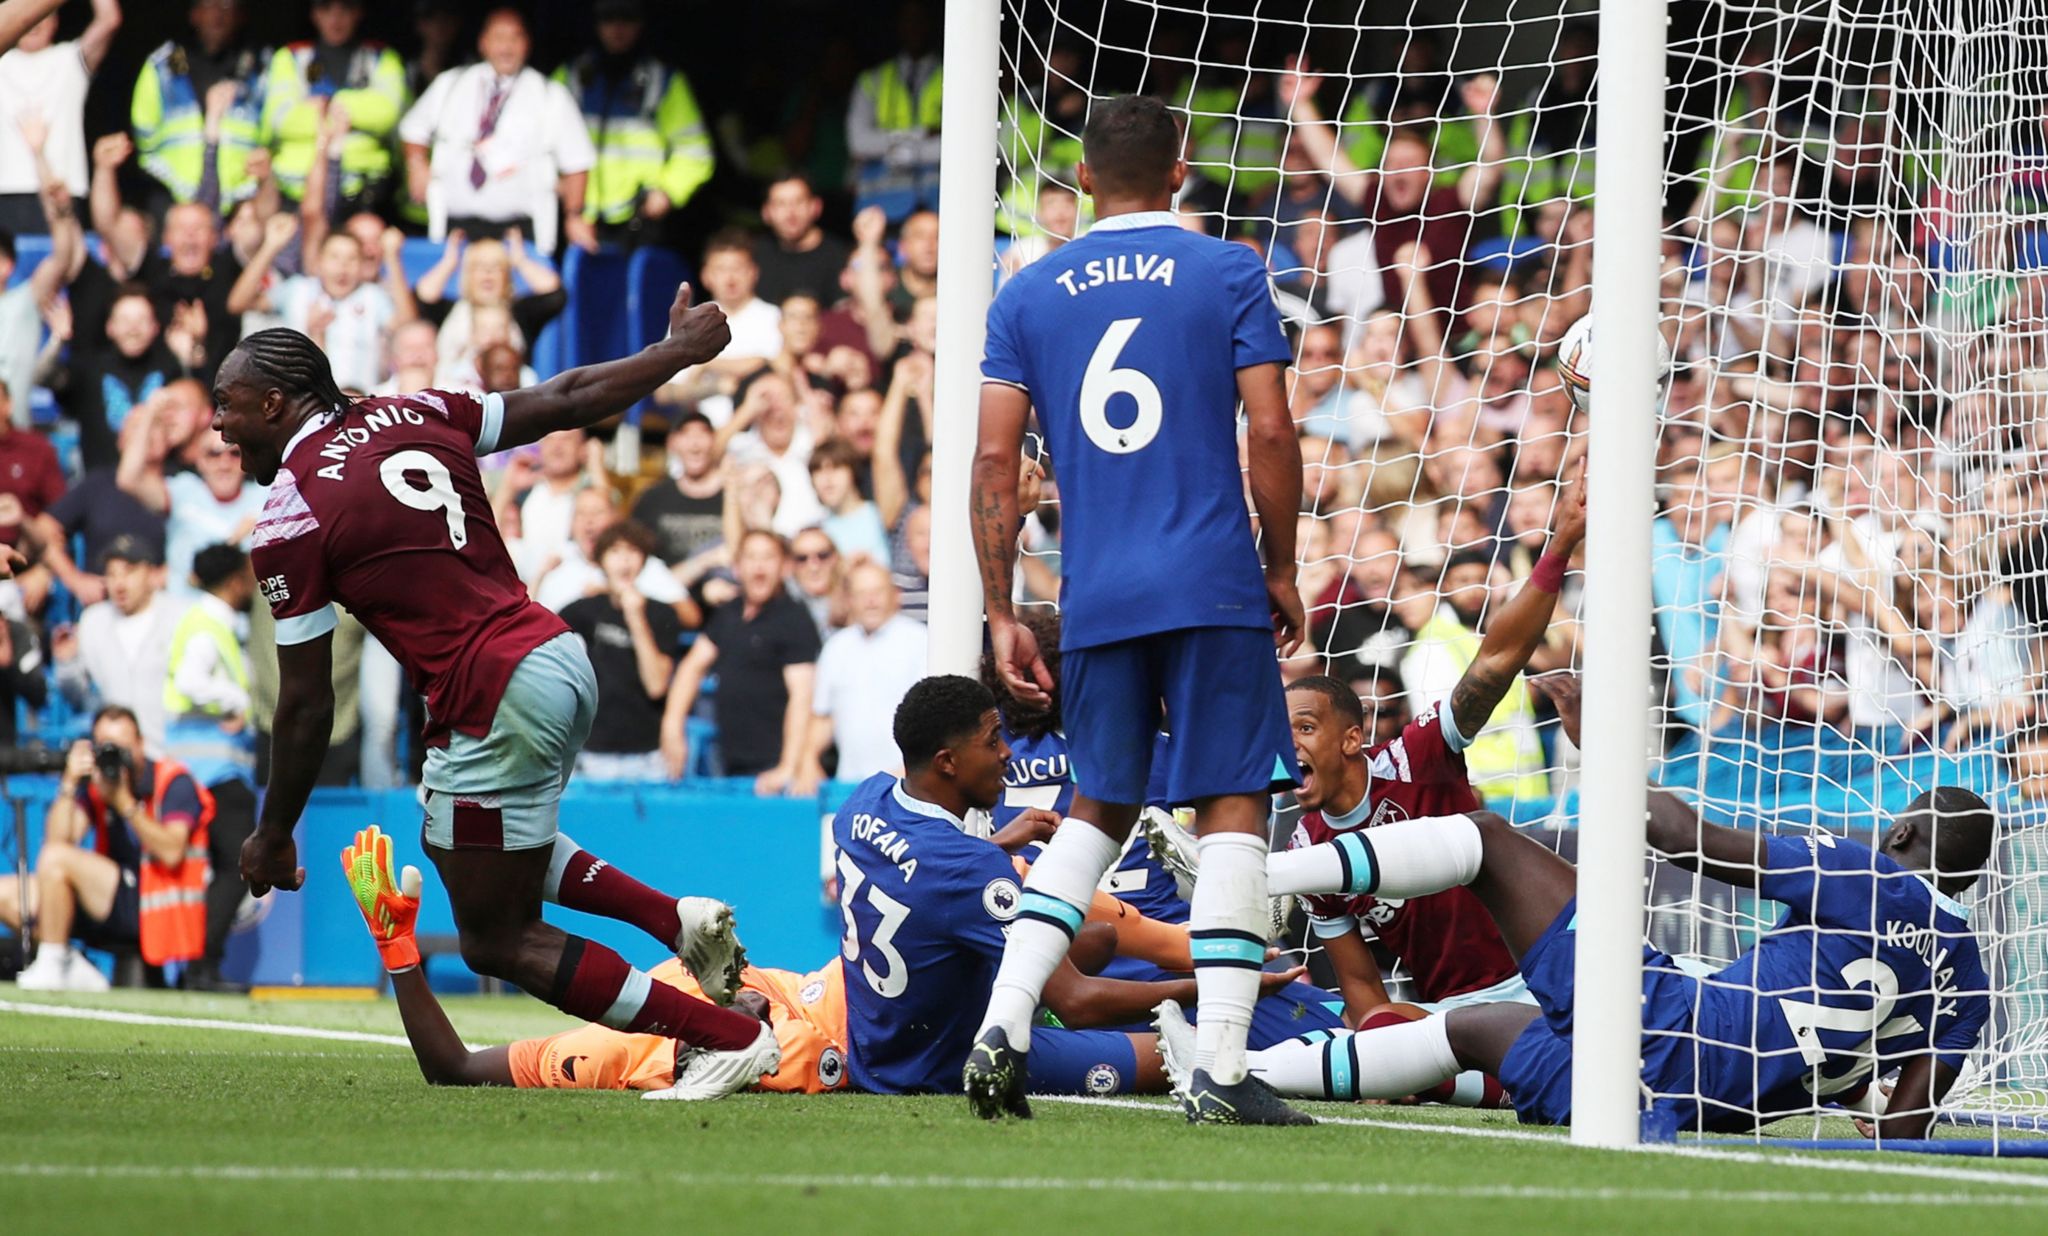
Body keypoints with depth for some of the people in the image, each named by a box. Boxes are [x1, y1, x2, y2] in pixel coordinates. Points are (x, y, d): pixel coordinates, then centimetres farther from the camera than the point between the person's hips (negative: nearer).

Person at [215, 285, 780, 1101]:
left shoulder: (289, 522, -8)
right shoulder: (411, 416, 9)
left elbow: (307, 704, -6)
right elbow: (569, 401, 16)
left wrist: (274, 835, 6)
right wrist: (679, 350, 32)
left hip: (495, 706, -9)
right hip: (561, 659, 9)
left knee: (499, 941, 5)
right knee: (453, 836, 32)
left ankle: (732, 1038, -1)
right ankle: (675, 917, 20)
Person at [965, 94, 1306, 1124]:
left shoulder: (1027, 295, 9)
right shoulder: (1228, 275, 1)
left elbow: (994, 460, 4)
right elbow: (1270, 432, -6)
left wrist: (1001, 616, 8)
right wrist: (1282, 569, 6)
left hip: (1095, 601, 4)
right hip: (1214, 589, -4)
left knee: (1097, 812, 18)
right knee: (1232, 813, -1)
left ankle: (1002, 1024, 4)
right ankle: (1220, 1070, -9)